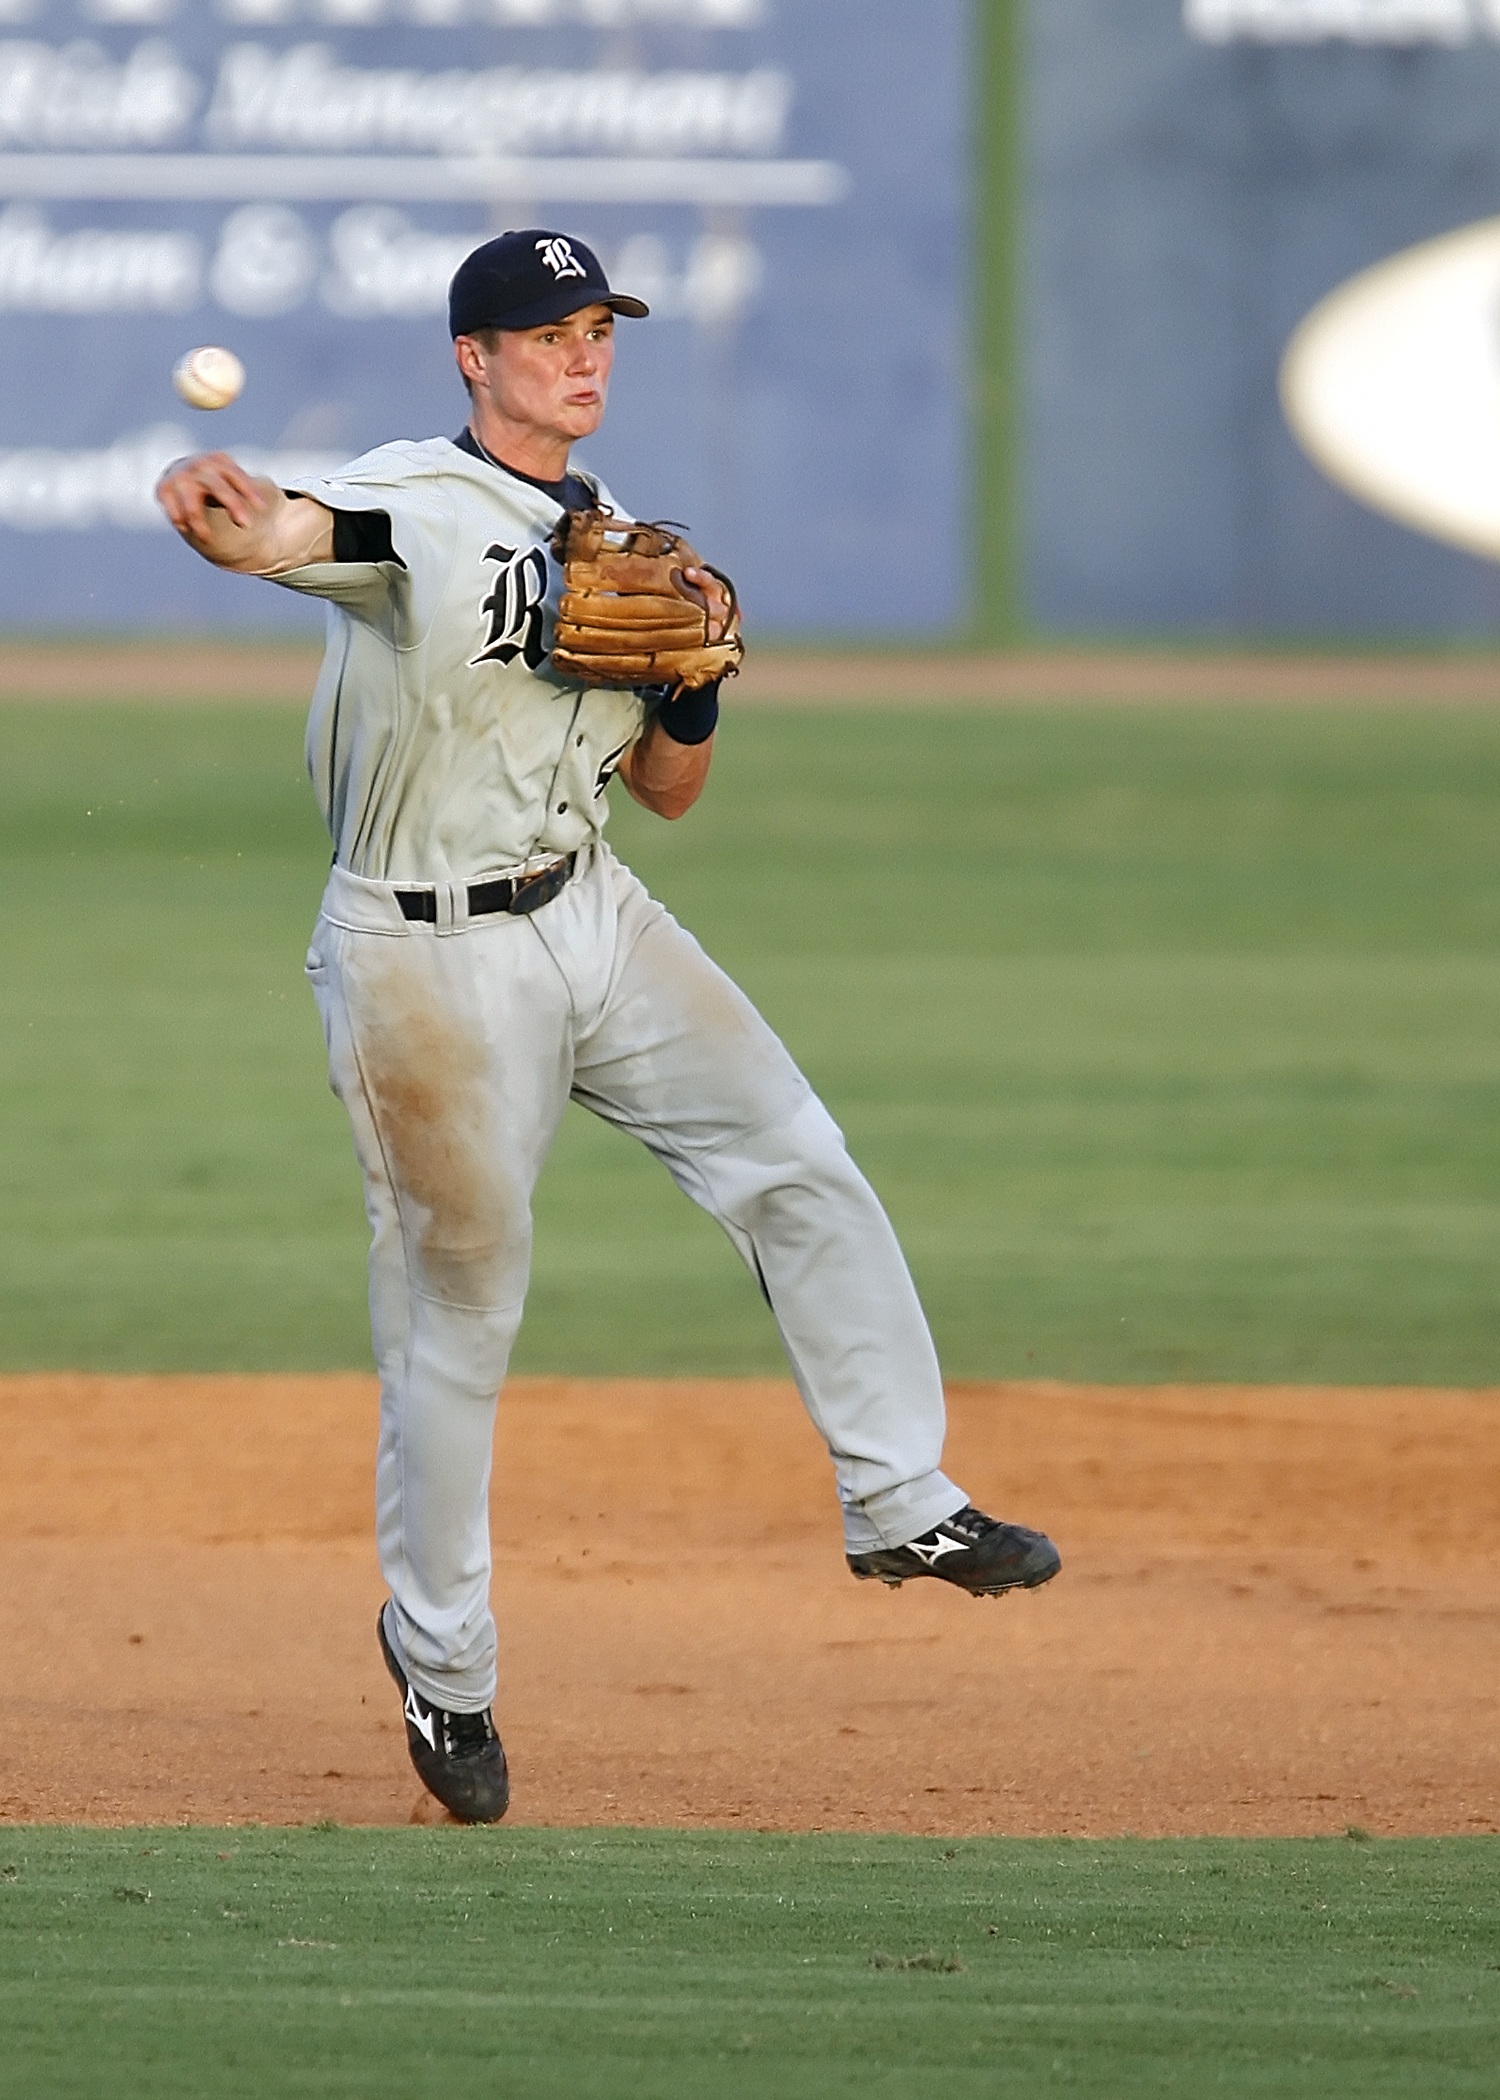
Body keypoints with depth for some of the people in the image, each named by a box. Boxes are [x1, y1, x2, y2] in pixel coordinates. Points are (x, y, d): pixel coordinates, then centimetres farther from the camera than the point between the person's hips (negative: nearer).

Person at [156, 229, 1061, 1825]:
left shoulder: (617, 541, 10)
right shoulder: (414, 507, -13)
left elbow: (666, 789, 15)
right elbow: (292, 534, -36)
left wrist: (700, 667, -6)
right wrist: (223, 509, -61)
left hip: (595, 917, 7)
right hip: (427, 959, -7)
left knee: (800, 1171, -1)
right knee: (455, 1315, 0)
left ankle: (900, 1503, 9)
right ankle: (440, 1659, 15)